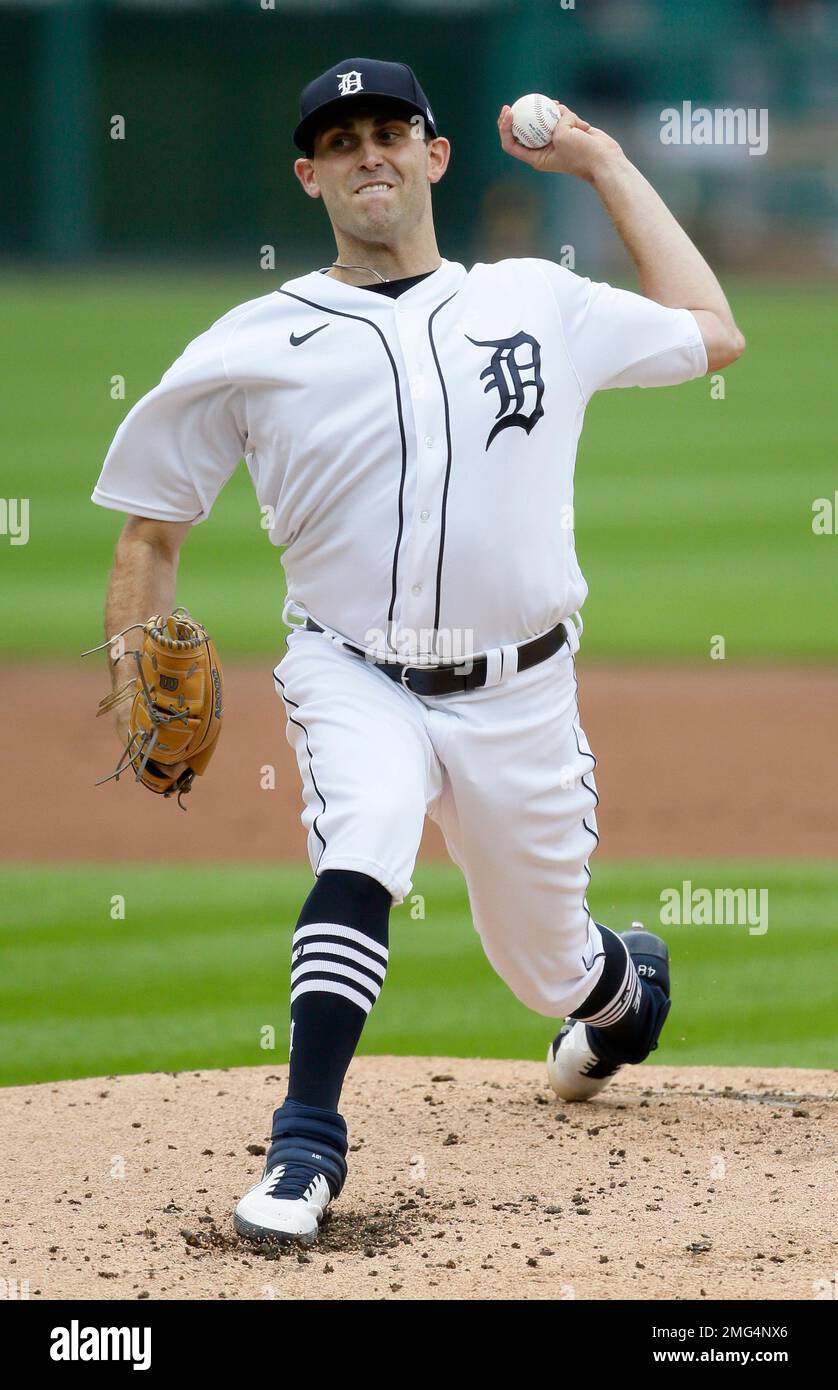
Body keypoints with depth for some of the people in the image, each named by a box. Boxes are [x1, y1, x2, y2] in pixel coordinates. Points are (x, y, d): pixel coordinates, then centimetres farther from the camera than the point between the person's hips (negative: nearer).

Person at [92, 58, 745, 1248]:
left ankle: (632, 984, 51)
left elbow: (712, 334, 15)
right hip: (355, 678, -2)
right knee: (362, 840, -33)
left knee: (550, 965, 12)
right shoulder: (256, 346, -1)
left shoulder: (544, 304, 3)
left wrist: (606, 166, 13)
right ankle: (305, 1149, -30)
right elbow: (151, 523, 5)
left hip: (518, 694, 2)